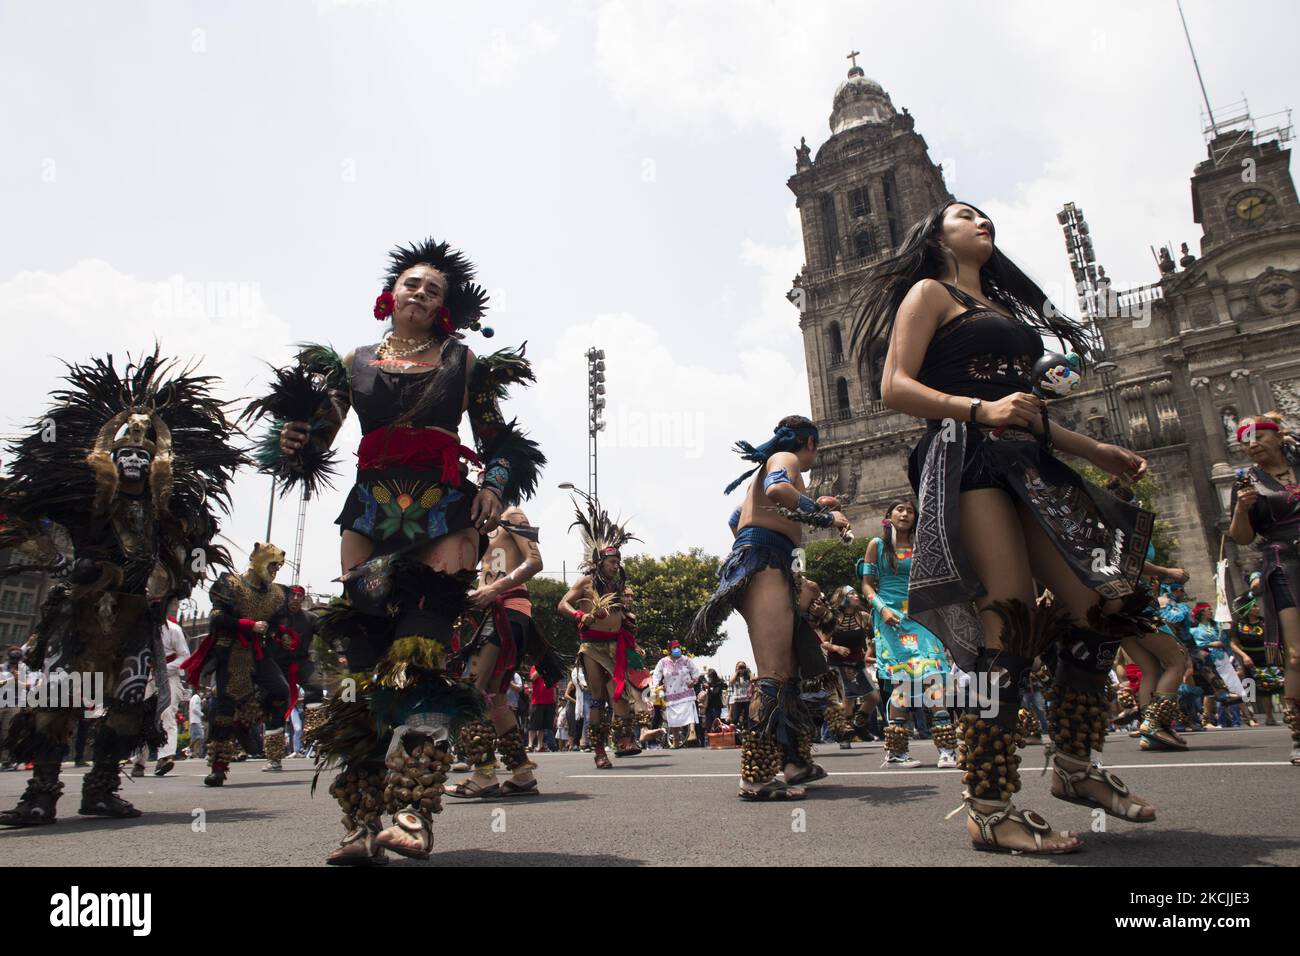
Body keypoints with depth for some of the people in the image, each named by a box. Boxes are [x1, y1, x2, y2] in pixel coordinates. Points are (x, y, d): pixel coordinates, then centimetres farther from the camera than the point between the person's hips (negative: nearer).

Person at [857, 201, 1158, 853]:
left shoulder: (1006, 308, 30)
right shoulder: (929, 292, 8)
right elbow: (896, 387, -6)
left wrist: (1097, 452, 19)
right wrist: (981, 410, -18)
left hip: (1027, 462, 8)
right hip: (968, 459, -8)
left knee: (1097, 607, 4)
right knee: (1006, 628, -15)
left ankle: (1074, 767, 21)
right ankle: (989, 810, -8)